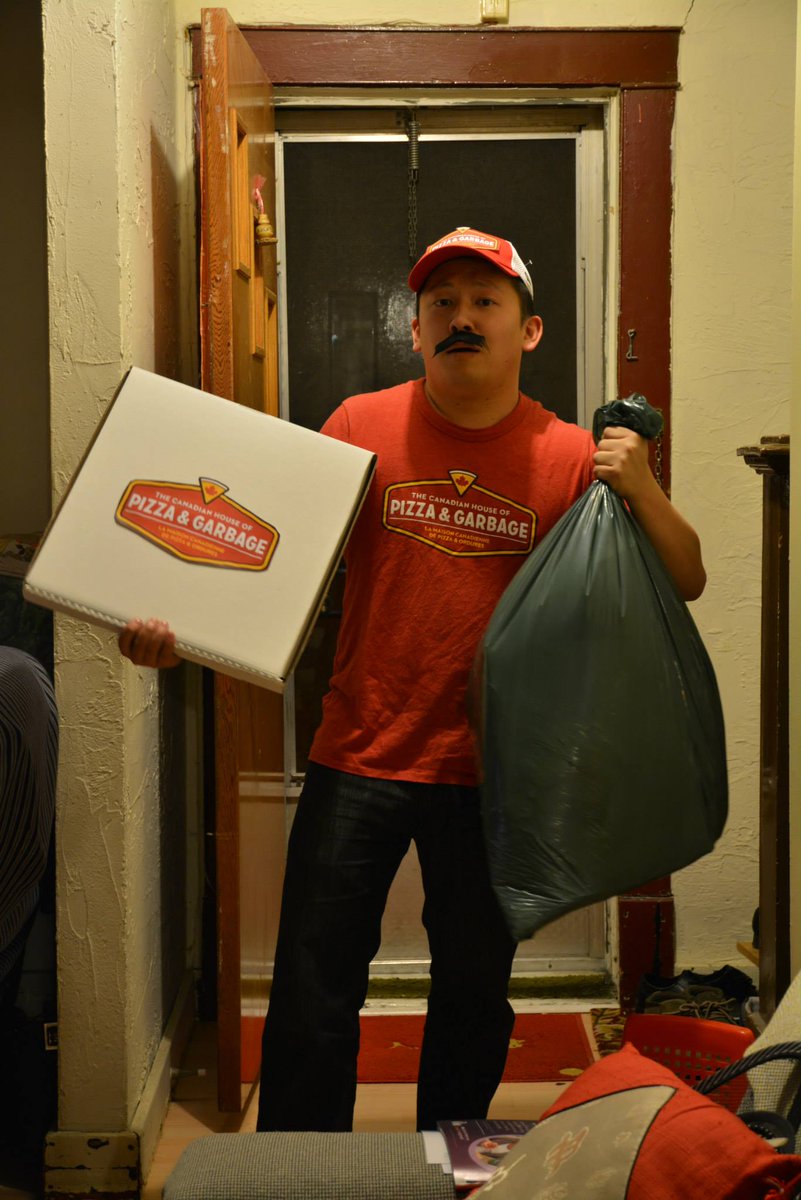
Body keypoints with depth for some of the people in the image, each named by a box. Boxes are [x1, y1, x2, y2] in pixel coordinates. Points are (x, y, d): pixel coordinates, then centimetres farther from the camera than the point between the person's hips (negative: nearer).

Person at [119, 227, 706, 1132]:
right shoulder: (362, 426, -2)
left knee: (473, 999, 16)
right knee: (310, 1004, 5)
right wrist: (178, 626, -17)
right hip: (358, 758, 0)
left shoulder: (570, 459, -2)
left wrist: (641, 490, -18)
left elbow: (686, 584, 0)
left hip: (491, 773, 1)